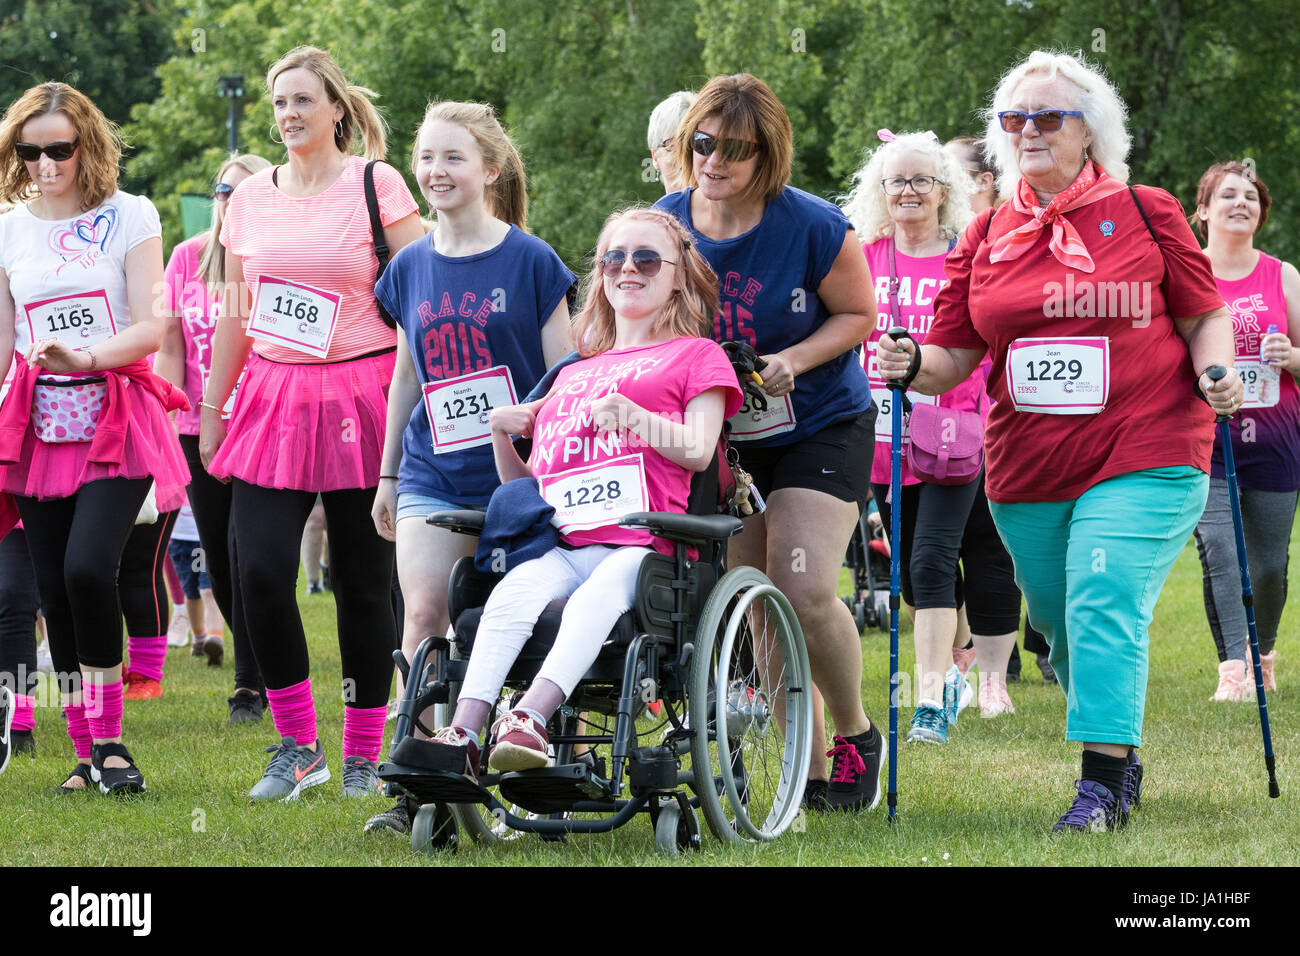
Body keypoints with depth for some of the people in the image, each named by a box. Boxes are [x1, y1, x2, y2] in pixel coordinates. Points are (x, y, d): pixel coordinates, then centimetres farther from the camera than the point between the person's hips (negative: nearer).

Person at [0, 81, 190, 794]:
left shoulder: (129, 217, 1)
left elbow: (151, 327, -5)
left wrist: (84, 357, -21)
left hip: (116, 417, -4)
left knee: (87, 567, -21)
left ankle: (109, 738, -9)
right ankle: (87, 752, 11)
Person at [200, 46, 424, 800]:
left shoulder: (376, 186, -1)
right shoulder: (251, 199, 11)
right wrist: (212, 410, 18)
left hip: (359, 394, -3)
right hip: (273, 396, 3)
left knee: (363, 581, 0)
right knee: (259, 572, -9)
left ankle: (363, 757, 11)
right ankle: (298, 747, 5)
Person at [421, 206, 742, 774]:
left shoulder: (696, 355, 18)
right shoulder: (573, 376, 33)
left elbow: (697, 450, 1)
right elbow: (529, 489, 32)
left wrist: (632, 416, -10)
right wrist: (501, 436, 15)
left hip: (644, 543, -4)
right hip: (563, 543, 4)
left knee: (595, 597, -38)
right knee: (512, 593, -31)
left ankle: (530, 718, -56)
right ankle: (462, 732, -45)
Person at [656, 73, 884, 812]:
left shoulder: (814, 227, -16)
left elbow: (859, 314, -6)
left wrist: (794, 360, -21)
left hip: (820, 426, -4)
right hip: (721, 436, 4)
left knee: (804, 589, -17)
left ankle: (857, 736, 8)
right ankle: (810, 764, 13)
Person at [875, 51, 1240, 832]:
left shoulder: (1147, 213, 1)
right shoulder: (987, 236, 9)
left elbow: (1206, 316, 6)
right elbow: (955, 356, 9)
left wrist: (1214, 373, -13)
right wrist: (912, 364, -13)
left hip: (1145, 456, -5)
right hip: (1027, 469, 5)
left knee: (1105, 603, -18)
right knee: (1060, 622, 13)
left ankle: (1103, 783, -16)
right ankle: (1123, 754, 33)